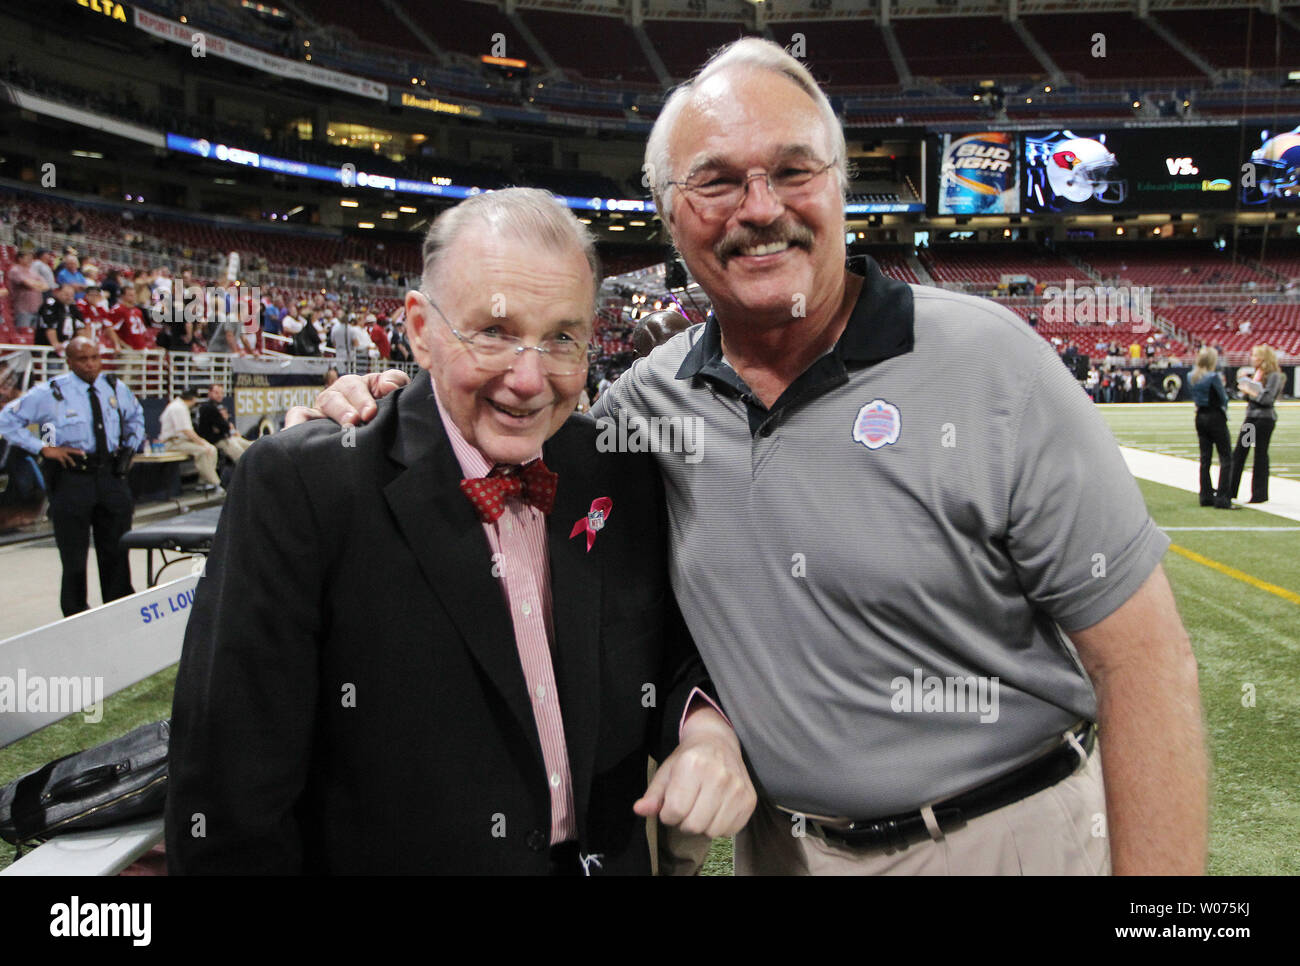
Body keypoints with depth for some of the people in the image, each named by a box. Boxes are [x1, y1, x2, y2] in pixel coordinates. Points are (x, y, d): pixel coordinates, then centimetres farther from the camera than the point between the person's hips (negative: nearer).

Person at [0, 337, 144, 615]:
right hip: (72, 479, -4)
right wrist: (43, 448, -9)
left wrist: (131, 445, 11)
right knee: (74, 556, 3)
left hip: (112, 476, 4)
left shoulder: (116, 389, 7)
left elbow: (135, 416, 27)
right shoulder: (50, 393, -6)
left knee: (116, 551, 10)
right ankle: (75, 618, 13)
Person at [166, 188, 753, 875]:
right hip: (393, 855, -3)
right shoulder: (300, 487, -21)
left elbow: (676, 654, 2)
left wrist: (706, 725, -16)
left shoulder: (623, 475, -7)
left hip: (609, 856, 4)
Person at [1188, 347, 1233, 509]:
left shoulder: (1192, 377, 3)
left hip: (1200, 417, 7)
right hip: (1216, 417, -7)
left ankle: (1206, 496, 15)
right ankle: (1222, 498, -6)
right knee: (1226, 458, -1)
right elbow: (1223, 398, -10)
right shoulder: (1214, 377, -18)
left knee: (1205, 458, 12)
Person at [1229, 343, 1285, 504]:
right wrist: (1243, 382, 4)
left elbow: (1268, 399, -19)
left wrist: (1250, 391, -15)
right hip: (1251, 417, 8)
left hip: (1265, 418, -8)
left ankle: (1260, 495, 7)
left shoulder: (1274, 376, -11)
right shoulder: (1257, 373, 13)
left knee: (1260, 455, -2)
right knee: (1239, 452, 7)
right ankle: (1231, 491, 13)